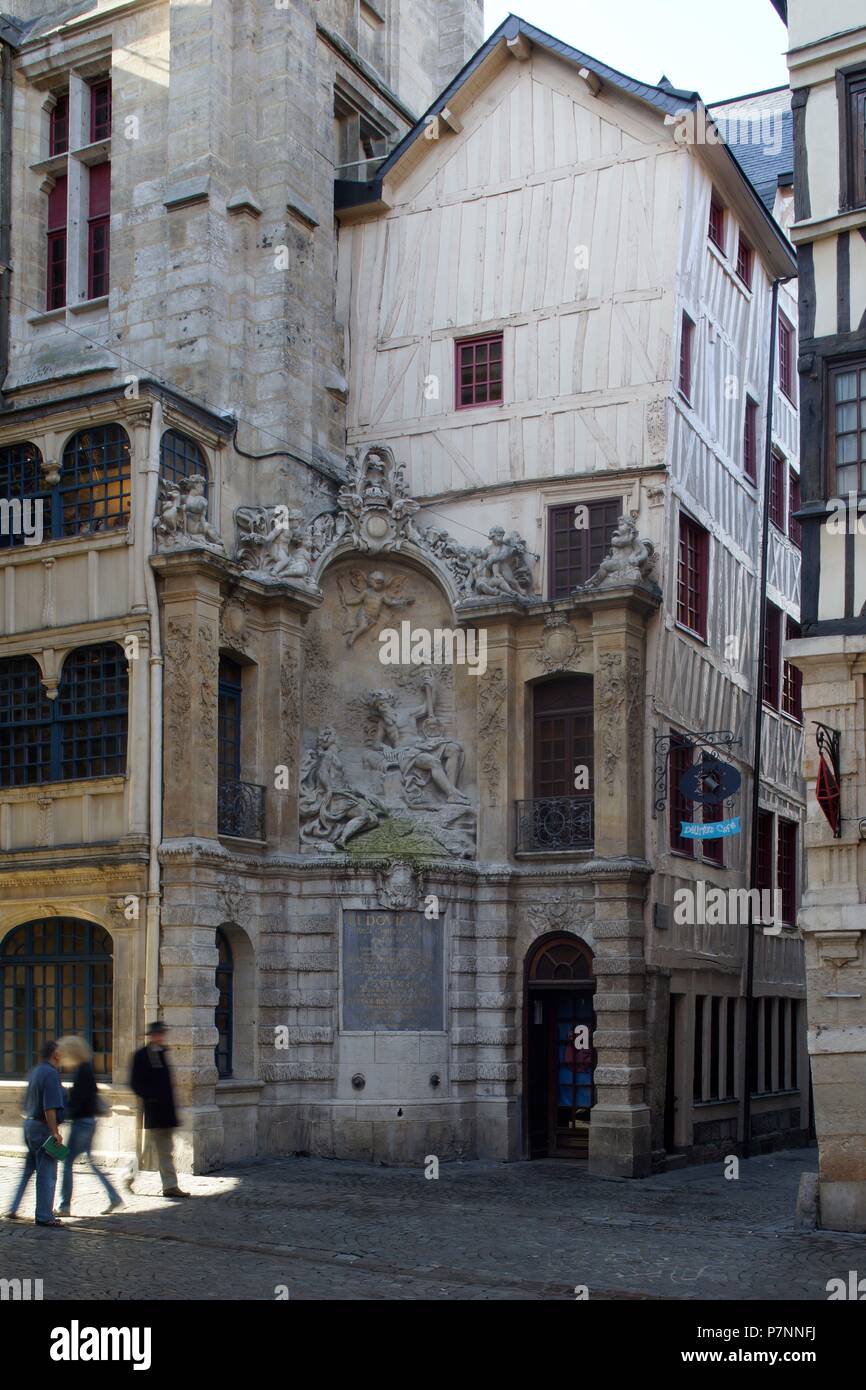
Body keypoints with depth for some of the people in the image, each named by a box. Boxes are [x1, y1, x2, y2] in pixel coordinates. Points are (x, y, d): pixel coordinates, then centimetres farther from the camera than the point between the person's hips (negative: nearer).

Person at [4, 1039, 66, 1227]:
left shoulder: (35, 1071, 12)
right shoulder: (51, 1073, -16)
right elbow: (50, 1107, -23)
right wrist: (54, 1131, -21)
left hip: (30, 1123, 9)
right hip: (43, 1127, -9)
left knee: (28, 1170, 19)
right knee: (47, 1173, -2)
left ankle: (13, 1210, 22)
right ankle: (44, 1216, 2)